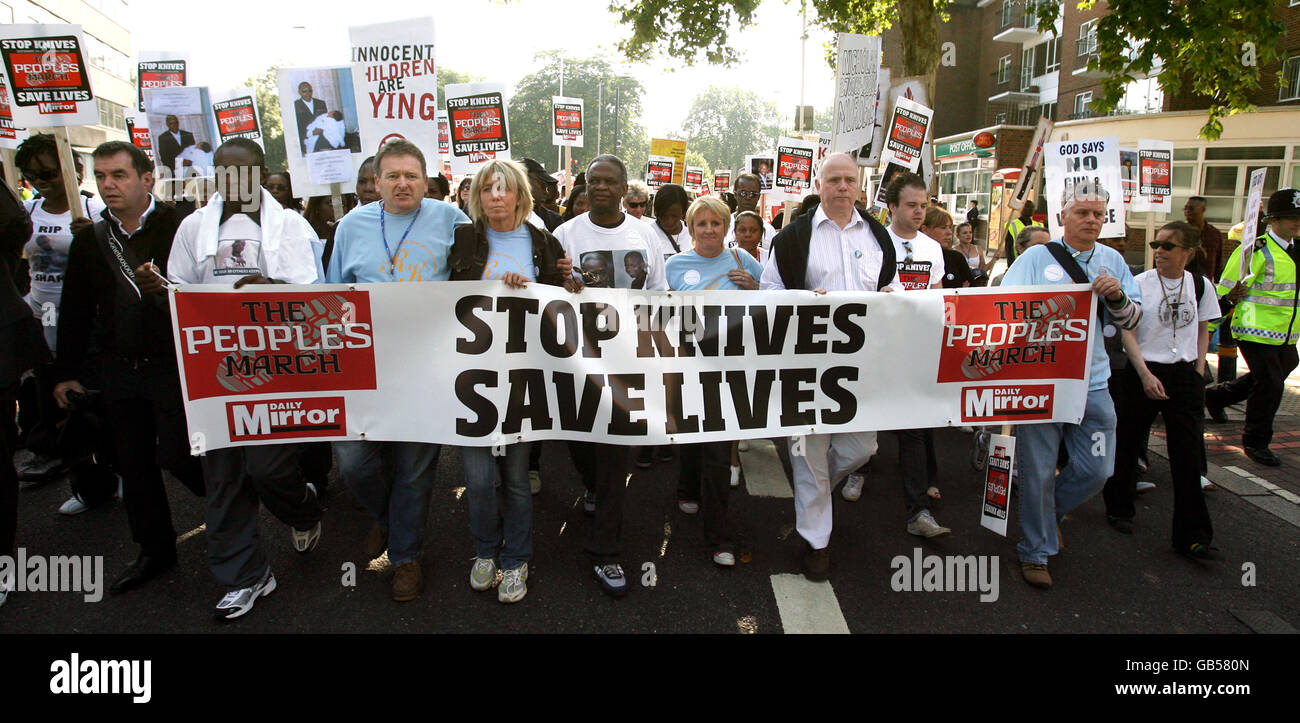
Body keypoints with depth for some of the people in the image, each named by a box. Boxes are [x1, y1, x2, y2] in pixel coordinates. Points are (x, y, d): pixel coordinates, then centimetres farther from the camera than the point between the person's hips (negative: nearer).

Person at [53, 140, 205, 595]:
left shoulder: (179, 228, -8)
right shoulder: (90, 239, 9)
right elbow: (75, 311, 14)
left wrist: (166, 289, -29)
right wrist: (67, 371, 14)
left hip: (175, 365, -6)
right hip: (117, 370, 6)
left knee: (176, 456, -6)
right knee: (134, 464, 12)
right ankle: (155, 551, 28)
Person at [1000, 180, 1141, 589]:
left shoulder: (1113, 261, 12)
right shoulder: (1036, 257, 0)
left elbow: (1131, 320, 11)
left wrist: (1117, 297, -8)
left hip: (1092, 382, 4)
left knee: (1097, 469, 5)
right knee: (1039, 471, 3)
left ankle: (1052, 508, 36)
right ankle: (1036, 551, 20)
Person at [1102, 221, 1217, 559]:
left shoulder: (1200, 286, 5)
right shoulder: (1140, 283, -5)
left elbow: (1203, 330, 15)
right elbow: (1127, 332, -7)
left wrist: (1198, 373, 5)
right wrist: (1146, 374, -15)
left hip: (1185, 375, 2)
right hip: (1142, 373, -2)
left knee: (1189, 454, -1)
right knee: (1128, 444, 7)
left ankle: (1192, 535, 6)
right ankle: (1119, 509, 29)